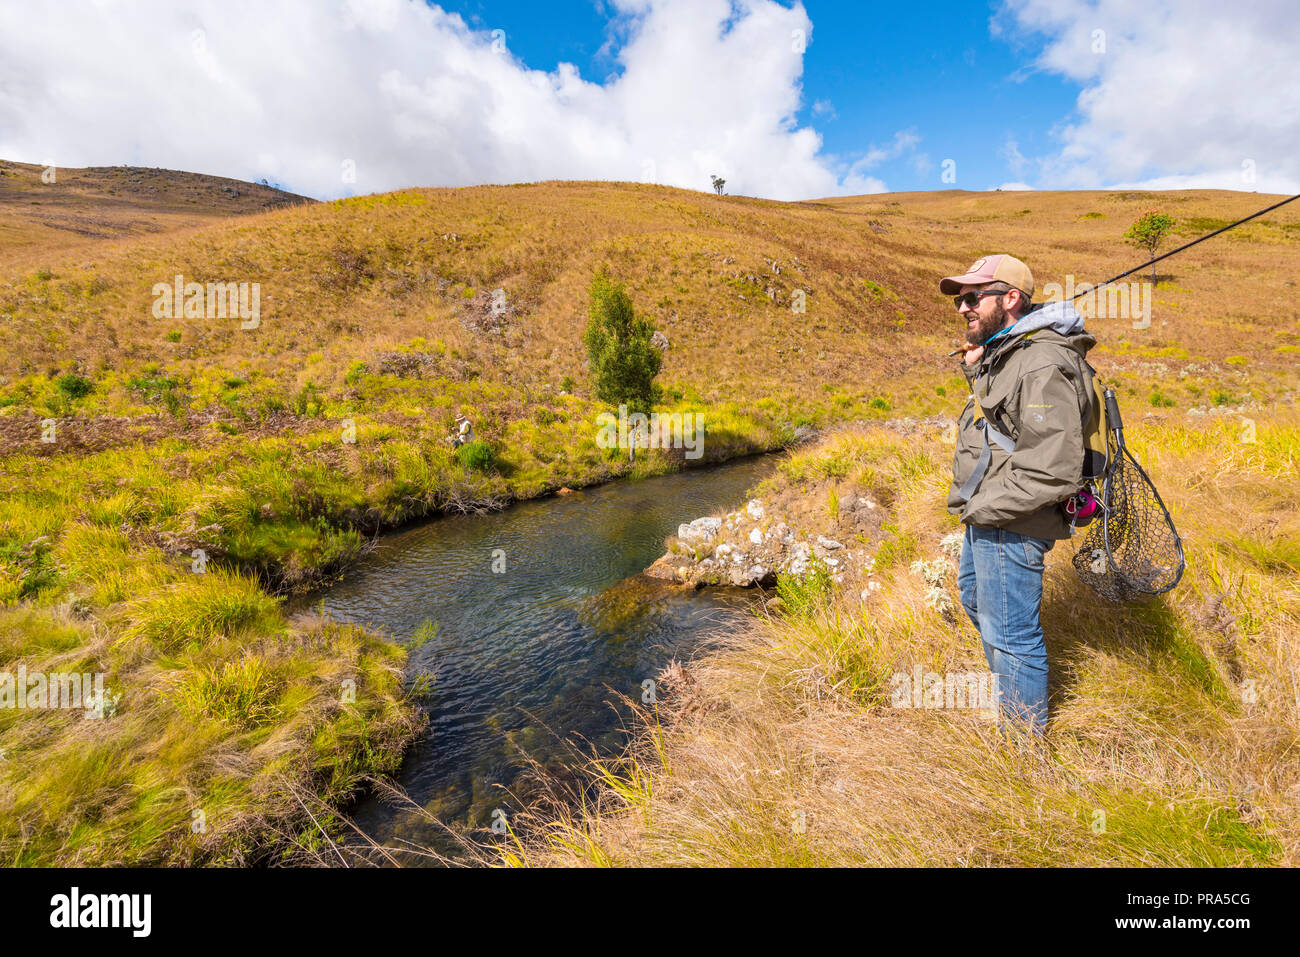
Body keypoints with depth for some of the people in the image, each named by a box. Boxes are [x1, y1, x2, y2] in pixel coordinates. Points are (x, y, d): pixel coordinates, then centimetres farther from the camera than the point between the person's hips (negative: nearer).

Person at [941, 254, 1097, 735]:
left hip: (1012, 524, -11)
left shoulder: (1043, 367, -24)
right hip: (988, 514, 11)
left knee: (1009, 632, 3)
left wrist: (983, 508, -19)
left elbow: (1053, 471, -28)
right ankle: (1013, 688, 51)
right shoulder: (1002, 351, 8)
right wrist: (977, 368, 7)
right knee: (976, 596, 28)